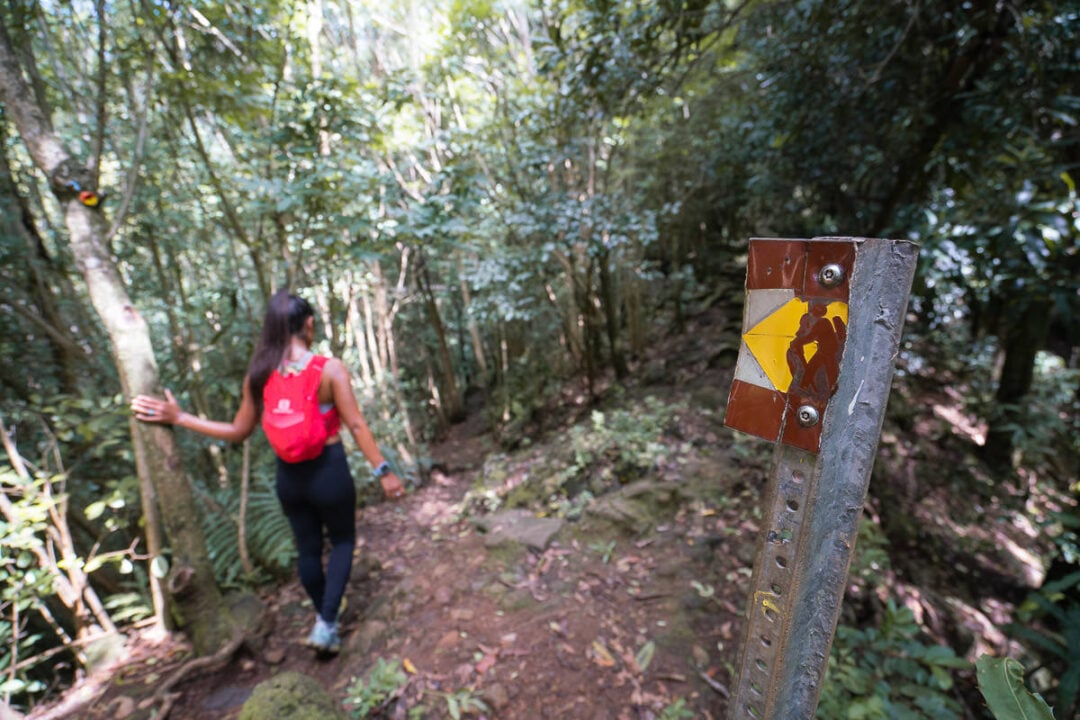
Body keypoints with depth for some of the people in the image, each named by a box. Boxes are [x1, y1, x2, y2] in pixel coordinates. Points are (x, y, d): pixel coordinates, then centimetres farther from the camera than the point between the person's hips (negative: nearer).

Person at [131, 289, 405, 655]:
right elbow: (356, 425, -18)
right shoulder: (330, 369, -18)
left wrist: (178, 417, 13)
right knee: (342, 542, 21)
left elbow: (238, 431, 3)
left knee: (307, 548, 24)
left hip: (289, 475, 4)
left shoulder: (259, 375, -6)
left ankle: (325, 620, 44)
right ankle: (326, 623, 14)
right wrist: (383, 471, -12)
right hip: (330, 471, -4)